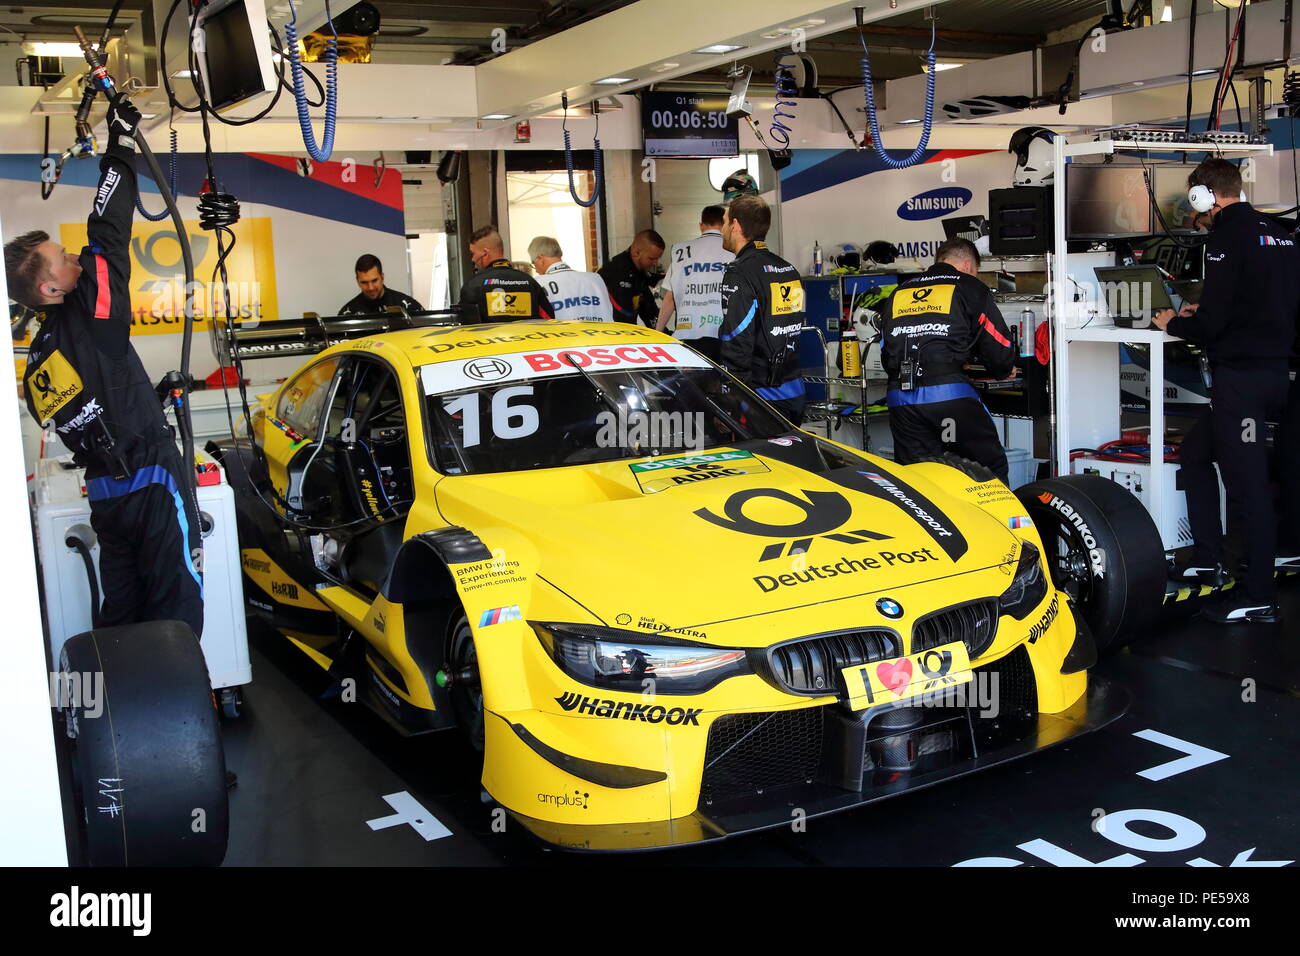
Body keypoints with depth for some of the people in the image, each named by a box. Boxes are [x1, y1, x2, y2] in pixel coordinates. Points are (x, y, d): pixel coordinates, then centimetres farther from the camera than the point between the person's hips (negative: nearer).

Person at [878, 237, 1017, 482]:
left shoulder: (899, 292, 24)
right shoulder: (971, 288, 10)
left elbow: (885, 354, 24)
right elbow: (999, 349, 8)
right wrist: (1005, 370, 29)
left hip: (899, 396, 5)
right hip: (950, 394, -5)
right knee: (990, 469, 6)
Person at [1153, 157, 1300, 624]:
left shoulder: (1228, 237, -14)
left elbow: (1212, 325, -18)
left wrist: (1173, 324, 2)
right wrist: (1202, 313, 24)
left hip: (1240, 374, -9)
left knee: (1247, 481, -4)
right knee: (1195, 452, 21)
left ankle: (1259, 598, 2)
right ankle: (1207, 561, 23)